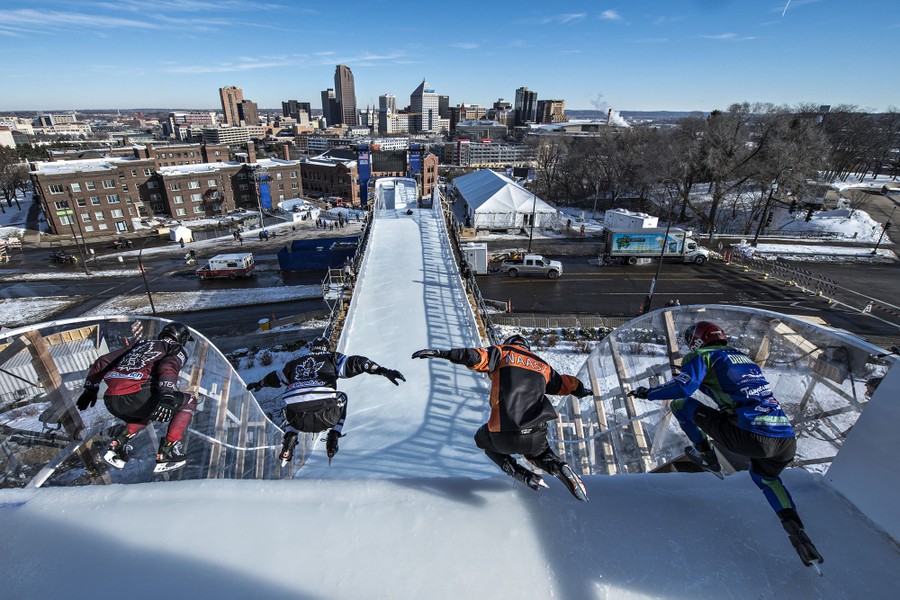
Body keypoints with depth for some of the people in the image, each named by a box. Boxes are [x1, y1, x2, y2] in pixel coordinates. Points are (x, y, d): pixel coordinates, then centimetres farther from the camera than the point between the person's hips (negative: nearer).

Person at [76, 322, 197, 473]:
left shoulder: (140, 344, 30)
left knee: (146, 411, 37)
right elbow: (168, 368, -13)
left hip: (111, 402, 7)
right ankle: (168, 453, 2)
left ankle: (117, 443, 20)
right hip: (137, 398, -7)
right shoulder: (177, 350, 11)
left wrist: (90, 389, 43)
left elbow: (101, 362, 32)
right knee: (189, 402, 11)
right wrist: (167, 396, -27)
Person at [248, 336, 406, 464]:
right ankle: (333, 439, 20)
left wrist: (257, 385, 65)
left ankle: (289, 441, 22)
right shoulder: (332, 358, 19)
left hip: (298, 420, 3)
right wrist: (384, 371, -5)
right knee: (341, 398, 29)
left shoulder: (295, 363, 28)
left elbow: (275, 378, 44)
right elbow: (355, 362, 3)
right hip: (325, 416, -3)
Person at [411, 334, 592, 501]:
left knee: (482, 438, 30)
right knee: (538, 452, 38)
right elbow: (566, 384, 31)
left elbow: (477, 357, -9)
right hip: (537, 437, 4)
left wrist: (440, 353, -10)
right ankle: (559, 467, 5)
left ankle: (520, 473, 10)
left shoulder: (503, 352, 9)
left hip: (505, 438, -4)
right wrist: (581, 390, 53)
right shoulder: (542, 365, 20)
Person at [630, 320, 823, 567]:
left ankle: (706, 455, 19)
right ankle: (796, 530, 21)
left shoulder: (703, 356, 2)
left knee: (681, 404, 7)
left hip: (751, 438, -8)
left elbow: (683, 387, -15)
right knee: (765, 477, 39)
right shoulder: (743, 356, 24)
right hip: (788, 440, 8)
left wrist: (648, 393, -1)